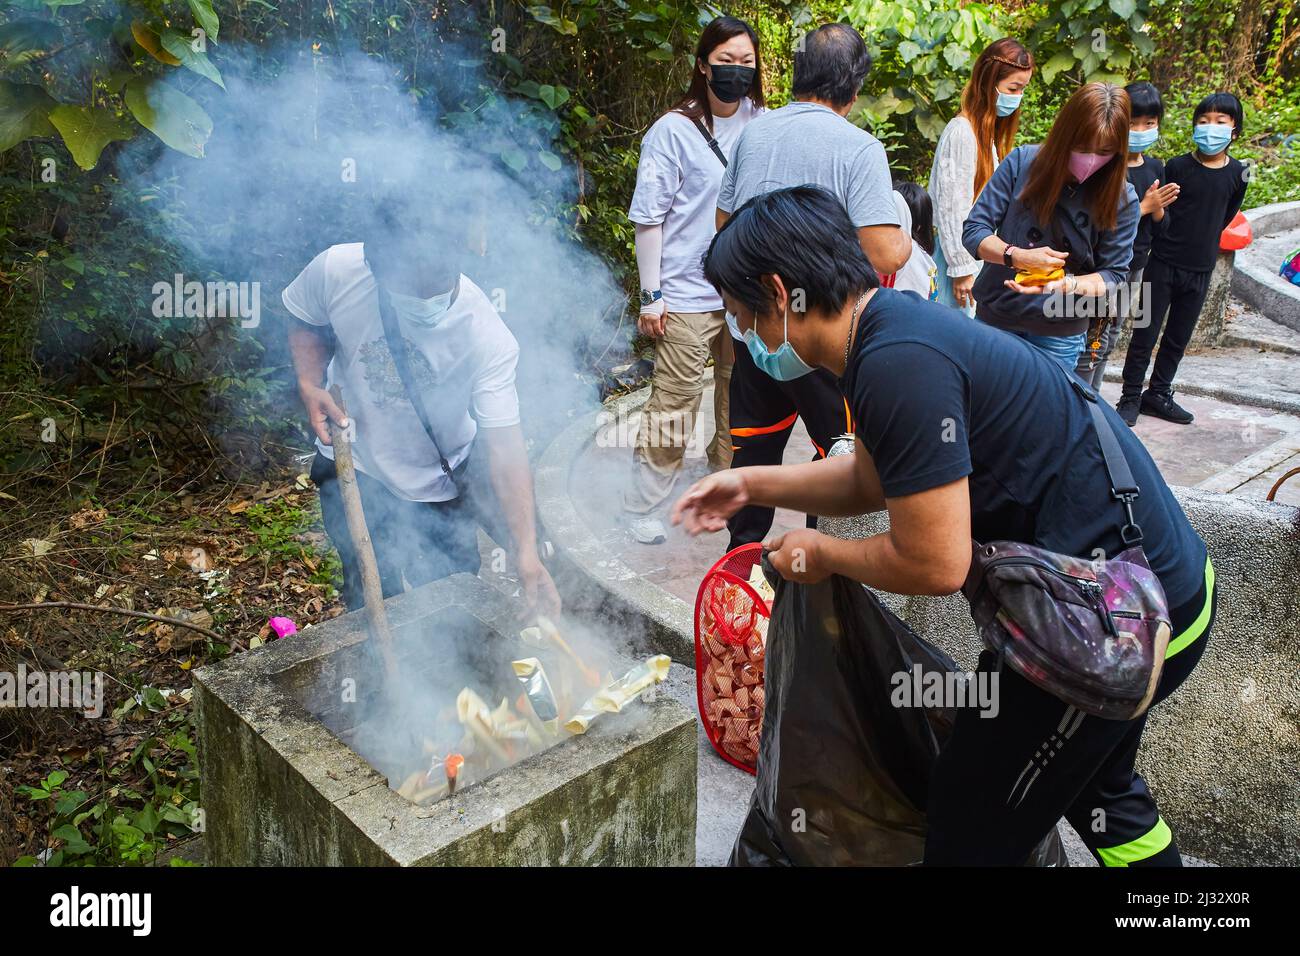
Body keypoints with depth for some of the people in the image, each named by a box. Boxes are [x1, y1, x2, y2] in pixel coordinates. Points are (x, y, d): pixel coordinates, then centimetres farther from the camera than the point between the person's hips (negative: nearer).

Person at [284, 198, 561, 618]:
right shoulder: (336, 270, -26)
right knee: (370, 602, 16)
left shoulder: (488, 337, -32)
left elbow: (503, 442, -31)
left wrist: (526, 551, -38)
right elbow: (307, 324, -3)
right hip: (355, 467, 1)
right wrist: (310, 385, -21)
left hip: (440, 482, -1)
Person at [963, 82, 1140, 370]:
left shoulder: (1121, 199, -9)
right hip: (994, 317, 1)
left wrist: (1067, 283, -28)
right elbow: (974, 230, -7)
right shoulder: (1022, 162, -8)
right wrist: (1016, 256, -26)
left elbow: (1113, 275, -7)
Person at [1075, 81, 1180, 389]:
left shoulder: (1155, 167, 9)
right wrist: (1143, 206, -18)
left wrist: (1158, 207, -9)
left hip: (1135, 267, 7)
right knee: (1092, 343, -6)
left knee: (1108, 342, 15)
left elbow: (1160, 224, 13)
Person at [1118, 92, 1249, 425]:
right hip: (1163, 265, -3)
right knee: (1146, 333, 0)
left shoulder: (1237, 174, 0)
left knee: (1178, 338, 12)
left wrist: (1202, 243, 13)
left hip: (1200, 271, 3)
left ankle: (1158, 394, 25)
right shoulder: (1177, 167, -8)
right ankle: (1130, 397, 10)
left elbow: (1225, 218, 14)